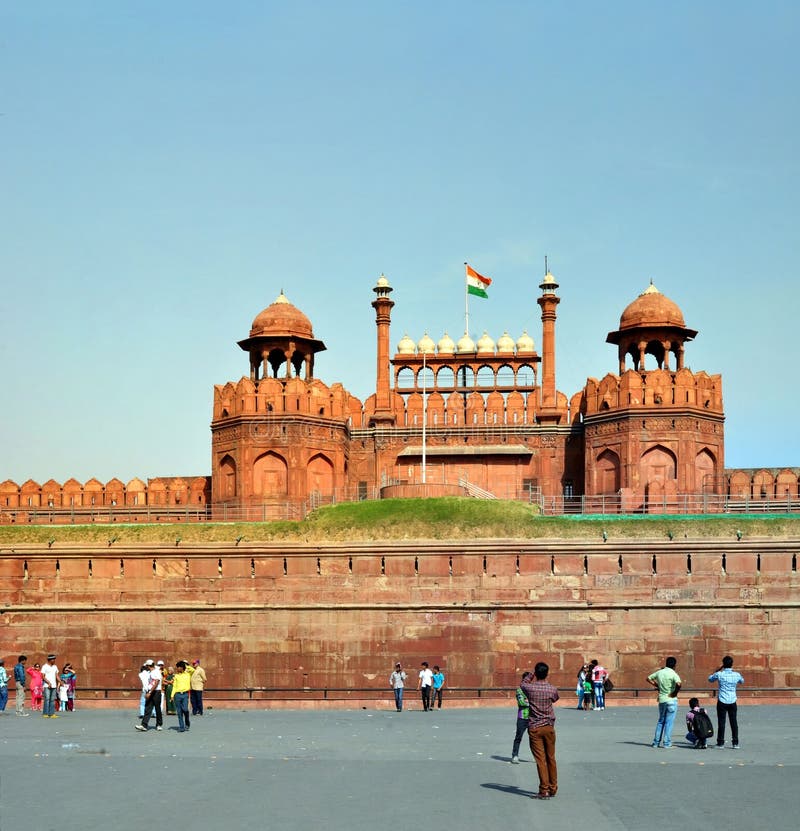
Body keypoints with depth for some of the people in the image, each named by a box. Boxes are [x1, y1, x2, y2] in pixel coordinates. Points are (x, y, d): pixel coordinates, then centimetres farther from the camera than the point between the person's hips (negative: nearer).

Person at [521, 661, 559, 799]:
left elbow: (522, 684, 14)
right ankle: (553, 789, 20)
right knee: (551, 758, 13)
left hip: (534, 728, -2)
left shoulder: (530, 688, -10)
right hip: (549, 727, 2)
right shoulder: (552, 689, -5)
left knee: (540, 760, -2)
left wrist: (531, 676, 25)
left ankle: (544, 790, -4)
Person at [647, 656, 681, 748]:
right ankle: (667, 744, 0)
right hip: (671, 699, -5)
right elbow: (678, 684, -30)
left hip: (661, 699, 5)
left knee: (660, 721, 16)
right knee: (669, 722, 0)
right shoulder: (673, 674, -13)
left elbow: (648, 678, 16)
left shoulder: (659, 672, 5)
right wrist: (675, 693, -14)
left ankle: (656, 742, 16)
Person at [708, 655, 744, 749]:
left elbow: (710, 679, 12)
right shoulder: (736, 675, -1)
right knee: (734, 722, 7)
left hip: (722, 701, -2)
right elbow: (742, 681, 22)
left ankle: (720, 742, 5)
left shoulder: (719, 674, -9)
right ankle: (735, 743, 8)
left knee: (721, 722, 2)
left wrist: (718, 669, 13)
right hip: (732, 701, 2)